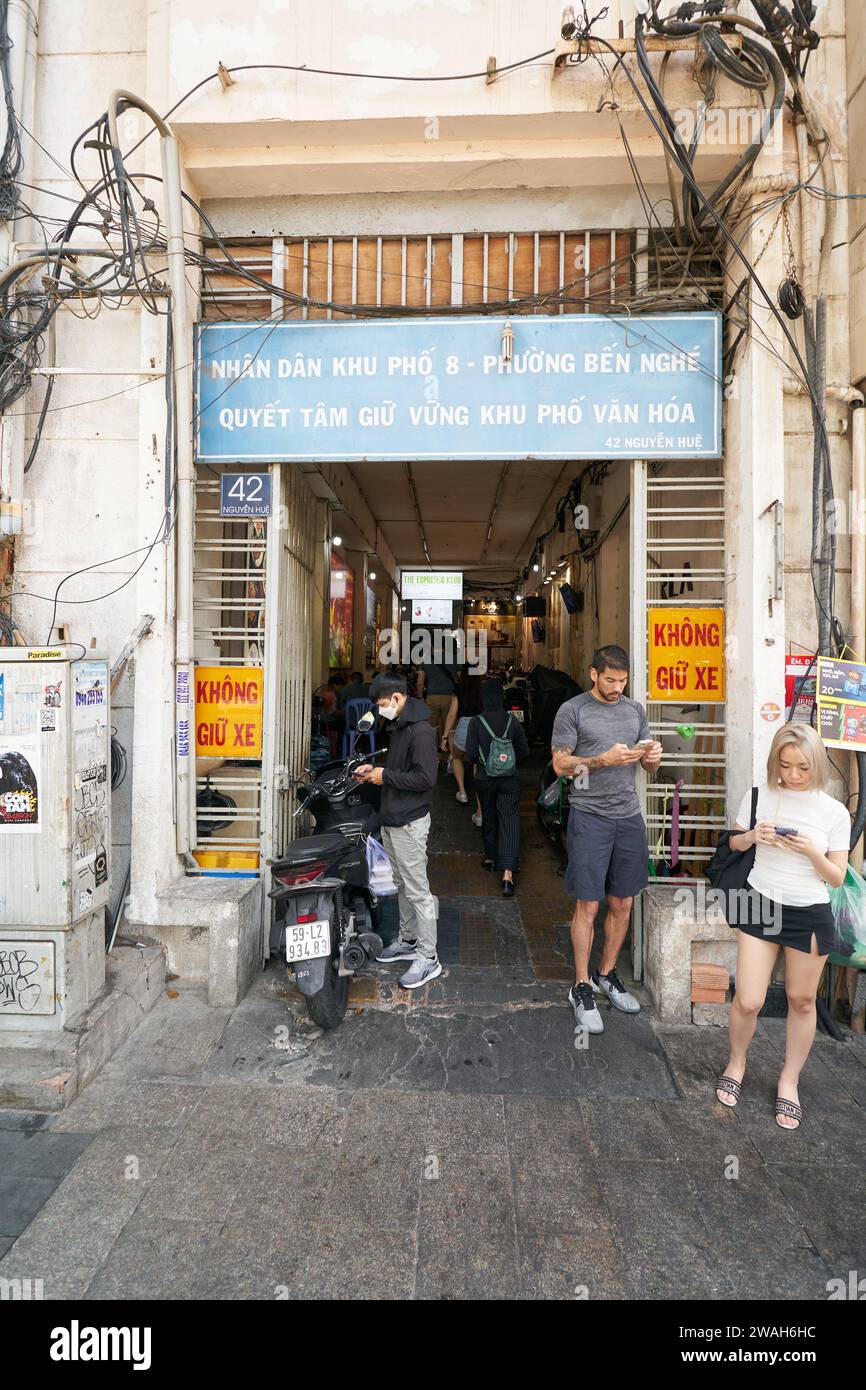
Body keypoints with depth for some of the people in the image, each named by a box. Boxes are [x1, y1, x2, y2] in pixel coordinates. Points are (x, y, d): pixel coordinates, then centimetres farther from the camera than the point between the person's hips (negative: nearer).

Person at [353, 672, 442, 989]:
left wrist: (386, 776, -17)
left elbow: (425, 778, -24)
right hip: (392, 820, 10)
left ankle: (428, 958, 5)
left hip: (410, 822, -10)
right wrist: (375, 769, 8)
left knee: (417, 891, -3)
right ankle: (408, 941, 33)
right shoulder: (400, 726, 14)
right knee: (402, 885, 20)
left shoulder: (420, 730, -18)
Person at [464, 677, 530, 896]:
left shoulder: (476, 722, -11)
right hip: (509, 778, 0)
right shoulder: (512, 721, -5)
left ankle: (490, 857, 37)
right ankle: (507, 873, -12)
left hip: (484, 778, 0)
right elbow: (524, 750, 0)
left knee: (488, 818, 20)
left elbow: (470, 752, -12)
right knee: (509, 821, -2)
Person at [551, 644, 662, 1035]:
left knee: (622, 904, 11)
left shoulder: (635, 710, 13)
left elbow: (649, 766, 18)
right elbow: (560, 765, -7)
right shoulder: (572, 710, -3)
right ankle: (582, 987, 14)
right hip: (590, 816, -5)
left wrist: (653, 756, -6)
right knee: (588, 905, 0)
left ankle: (607, 974, 29)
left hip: (629, 816, 5)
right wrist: (604, 759, -19)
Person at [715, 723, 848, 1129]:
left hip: (809, 914, 0)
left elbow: (837, 878, -2)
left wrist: (812, 852, -21)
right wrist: (754, 835, -10)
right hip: (760, 905, 0)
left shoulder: (834, 812, -7)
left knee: (801, 1001, 14)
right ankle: (736, 1063, 30)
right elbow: (734, 843, 11)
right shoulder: (758, 796, -4)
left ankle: (789, 1080, 37)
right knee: (747, 1002, 0)